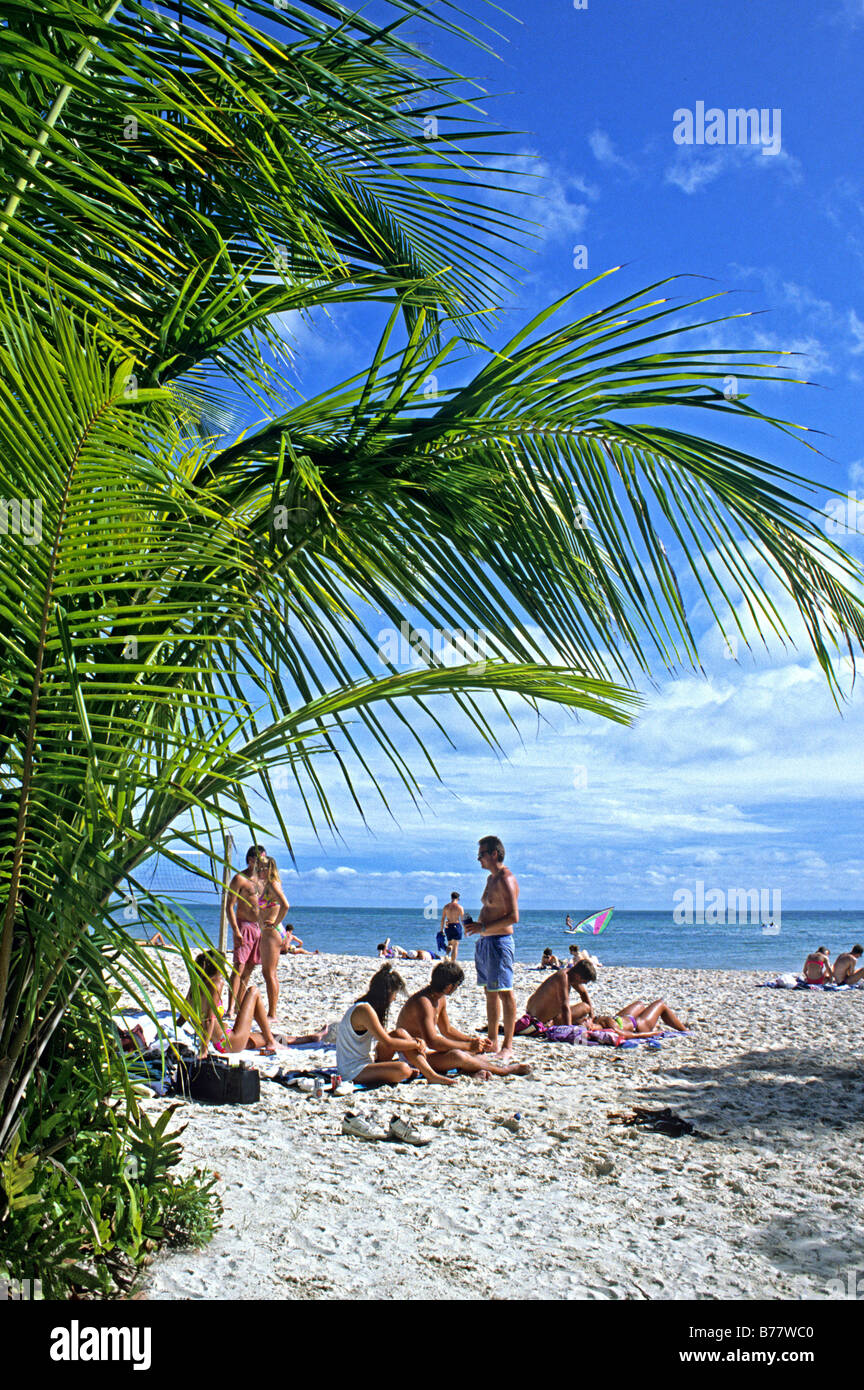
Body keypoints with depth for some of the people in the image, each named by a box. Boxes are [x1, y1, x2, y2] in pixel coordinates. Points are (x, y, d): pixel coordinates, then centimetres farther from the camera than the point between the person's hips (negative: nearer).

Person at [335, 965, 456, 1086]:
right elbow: (388, 1044, -21)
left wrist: (415, 1040, 3)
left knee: (400, 1033, -1)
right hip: (353, 1071, -10)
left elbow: (385, 1037, 16)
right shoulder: (364, 1010, -21)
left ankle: (432, 1075, -3)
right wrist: (416, 1044, -7)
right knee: (403, 1070, -31)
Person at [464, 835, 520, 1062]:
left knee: (504, 992, -7)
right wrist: (475, 925, 11)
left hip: (499, 941, -11)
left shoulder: (506, 880, -15)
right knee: (490, 992, 14)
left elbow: (513, 917, -22)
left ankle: (507, 1046, -3)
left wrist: (483, 928, -22)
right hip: (484, 942, 11)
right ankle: (492, 1041, 22)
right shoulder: (491, 878, 16)